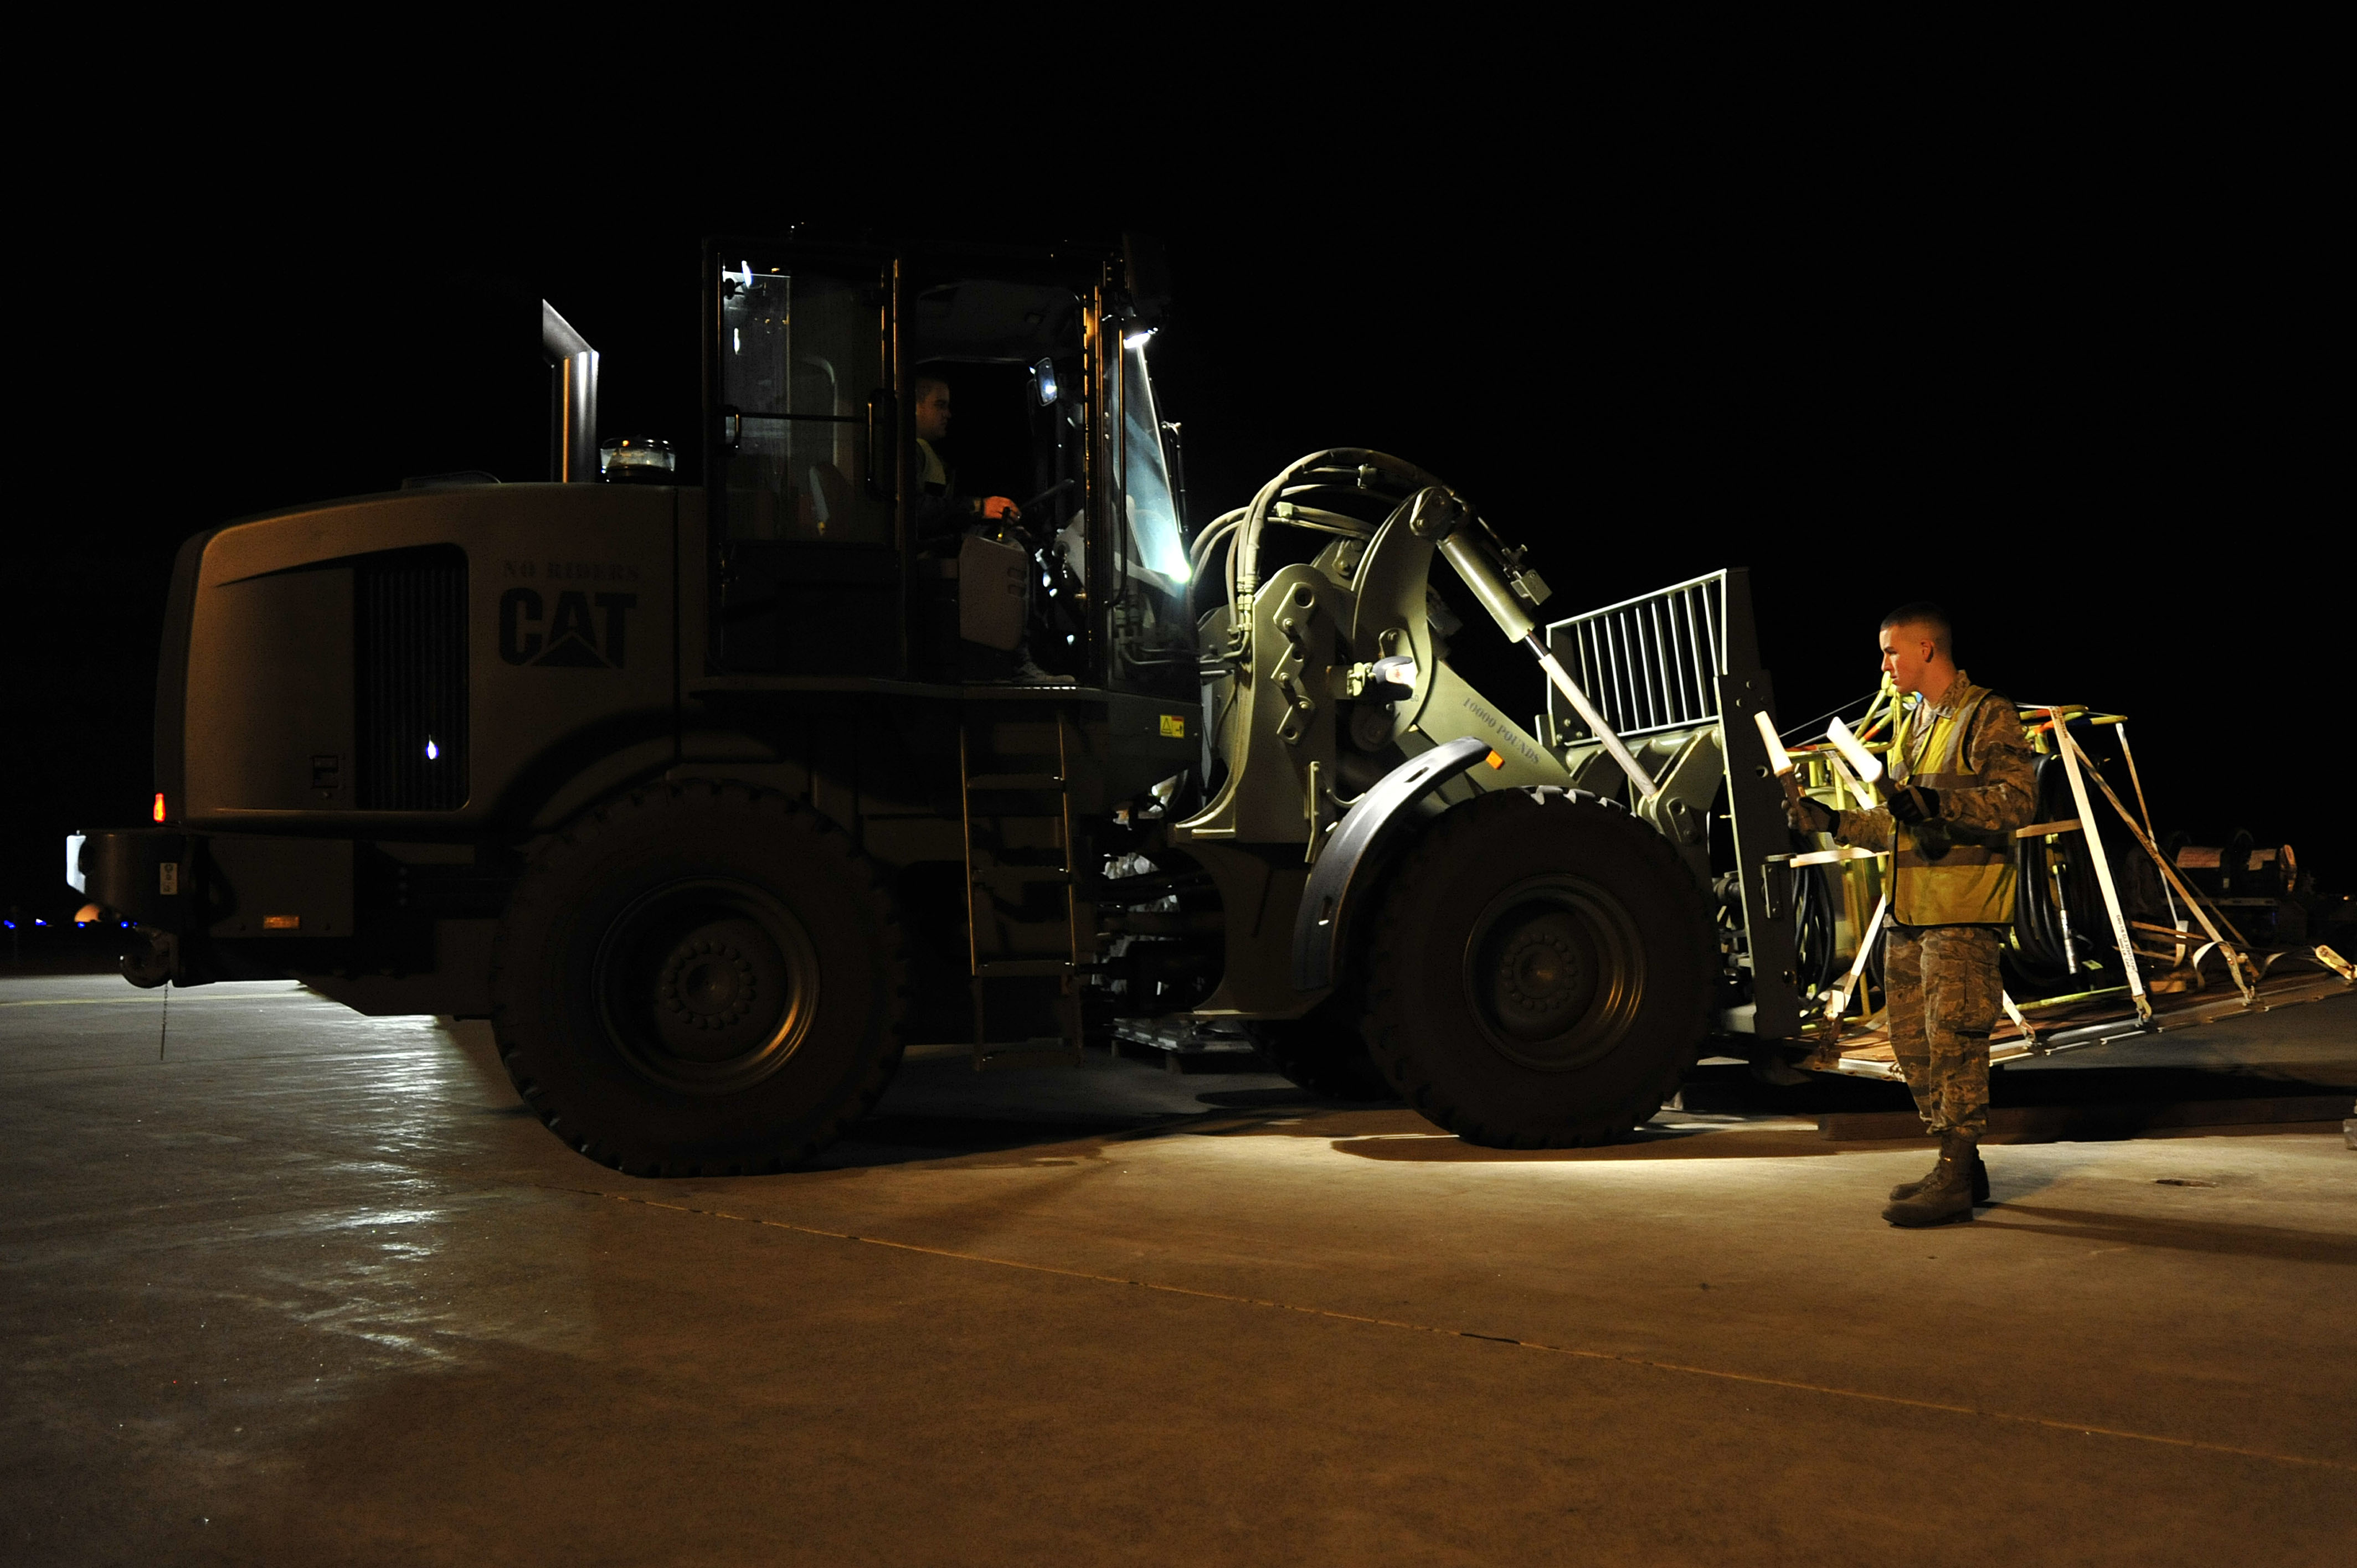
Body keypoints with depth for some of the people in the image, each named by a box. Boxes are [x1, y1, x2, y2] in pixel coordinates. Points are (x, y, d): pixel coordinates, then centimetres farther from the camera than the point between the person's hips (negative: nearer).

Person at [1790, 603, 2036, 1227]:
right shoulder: (1911, 725, 22)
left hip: (1963, 915, -9)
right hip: (1910, 915, 9)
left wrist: (1936, 803, -28)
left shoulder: (1987, 716, -5)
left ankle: (1955, 1181, -4)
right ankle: (1960, 1163, 22)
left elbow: (2018, 799, -19)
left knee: (1955, 1041, -8)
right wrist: (1833, 822, 19)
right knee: (1913, 1040, 11)